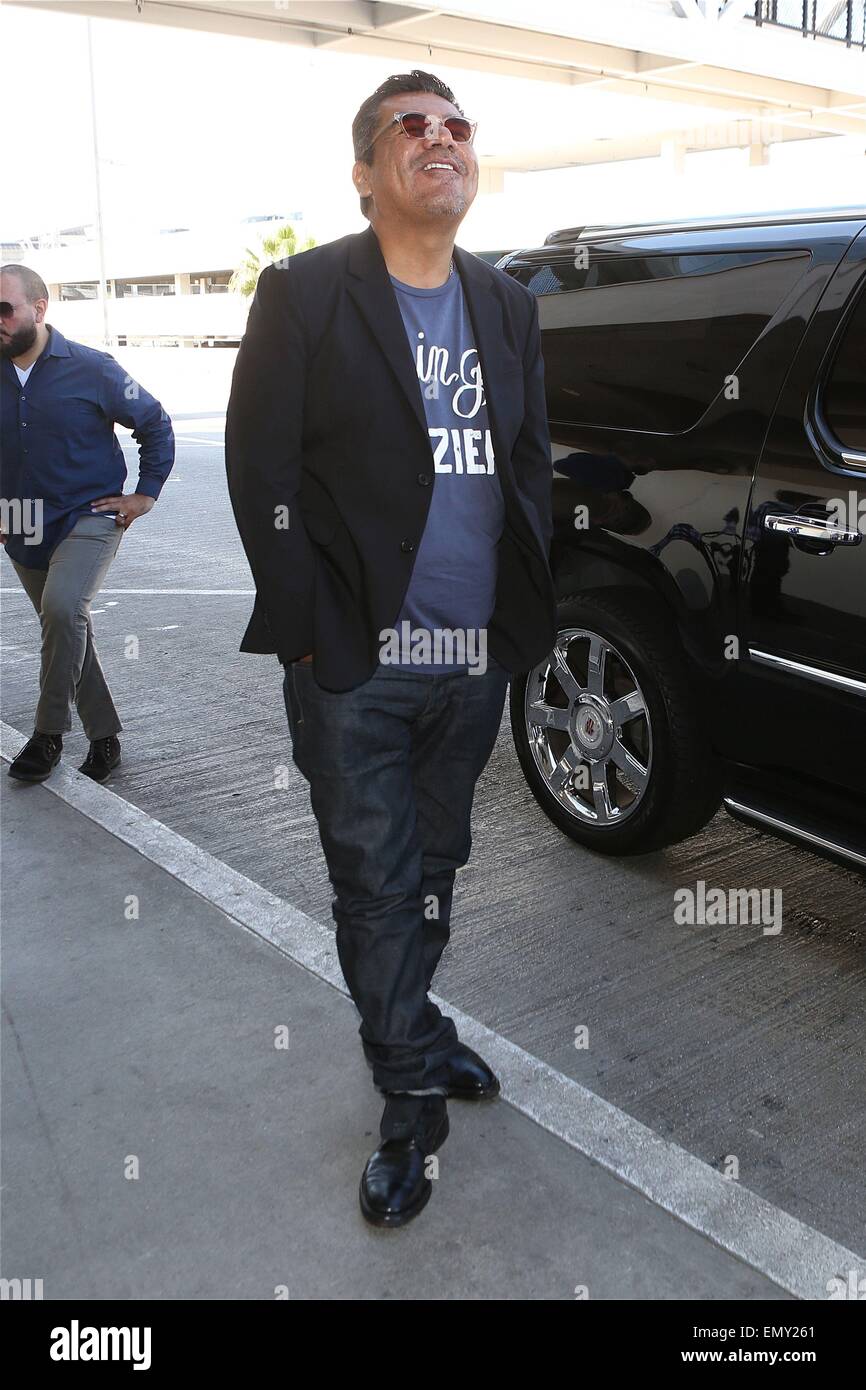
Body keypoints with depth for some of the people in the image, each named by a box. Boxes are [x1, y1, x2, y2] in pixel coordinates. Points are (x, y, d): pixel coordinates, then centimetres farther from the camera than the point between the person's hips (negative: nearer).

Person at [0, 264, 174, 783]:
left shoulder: (91, 369, -8)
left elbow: (156, 424, 3)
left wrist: (147, 493, -1)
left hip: (88, 519, -5)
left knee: (62, 607, -29)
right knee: (68, 631, 12)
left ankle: (50, 732, -15)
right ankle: (104, 736, 26)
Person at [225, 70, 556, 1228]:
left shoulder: (508, 306, 11)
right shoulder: (304, 294, -4)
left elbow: (531, 466, 14)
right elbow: (259, 470, -8)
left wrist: (528, 611, 5)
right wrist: (310, 634, -11)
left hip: (474, 661, 5)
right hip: (354, 666, -4)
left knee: (435, 871, 18)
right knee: (378, 885, 5)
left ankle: (408, 1030, 39)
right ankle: (414, 1088, 22)